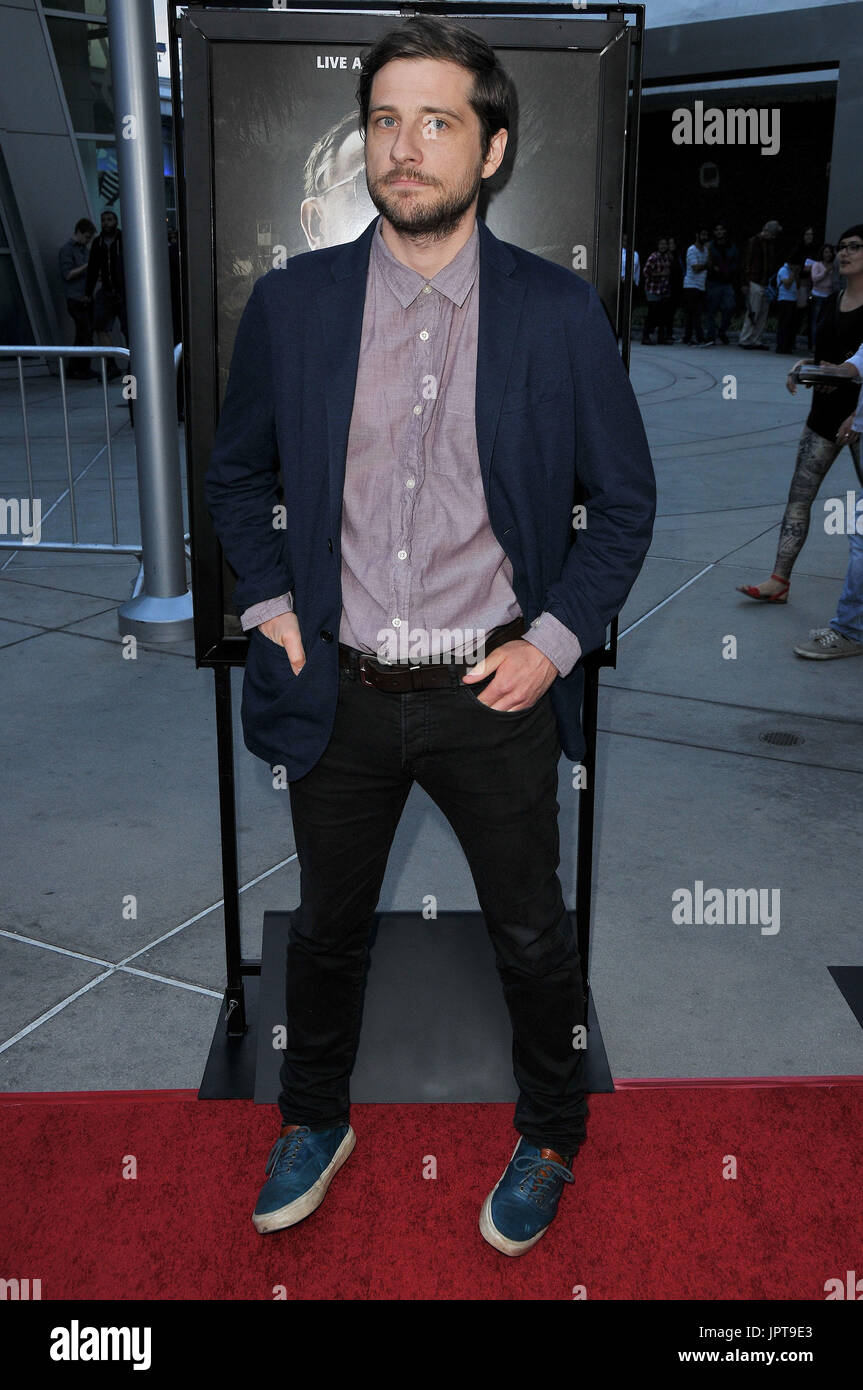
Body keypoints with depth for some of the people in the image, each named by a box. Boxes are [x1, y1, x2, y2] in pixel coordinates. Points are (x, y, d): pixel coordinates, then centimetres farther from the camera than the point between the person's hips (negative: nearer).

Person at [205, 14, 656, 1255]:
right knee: (326, 925, 19)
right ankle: (316, 1119, 47)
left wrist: (556, 638, -8)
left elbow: (625, 500, 1)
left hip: (493, 694, -1)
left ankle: (550, 1137, 43)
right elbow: (237, 474, 11)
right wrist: (267, 604, 0)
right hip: (336, 691, 2)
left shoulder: (559, 312, -6)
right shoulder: (289, 302, -1)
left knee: (532, 937, 14)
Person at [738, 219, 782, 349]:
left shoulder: (772, 244, 15)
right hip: (755, 283, -7)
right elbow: (746, 262, -7)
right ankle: (744, 340, -2)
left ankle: (755, 340, 10)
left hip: (767, 284, 7)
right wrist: (745, 282, -13)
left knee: (763, 314, 5)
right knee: (753, 312, -8)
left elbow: (773, 264, 19)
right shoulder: (753, 242, -4)